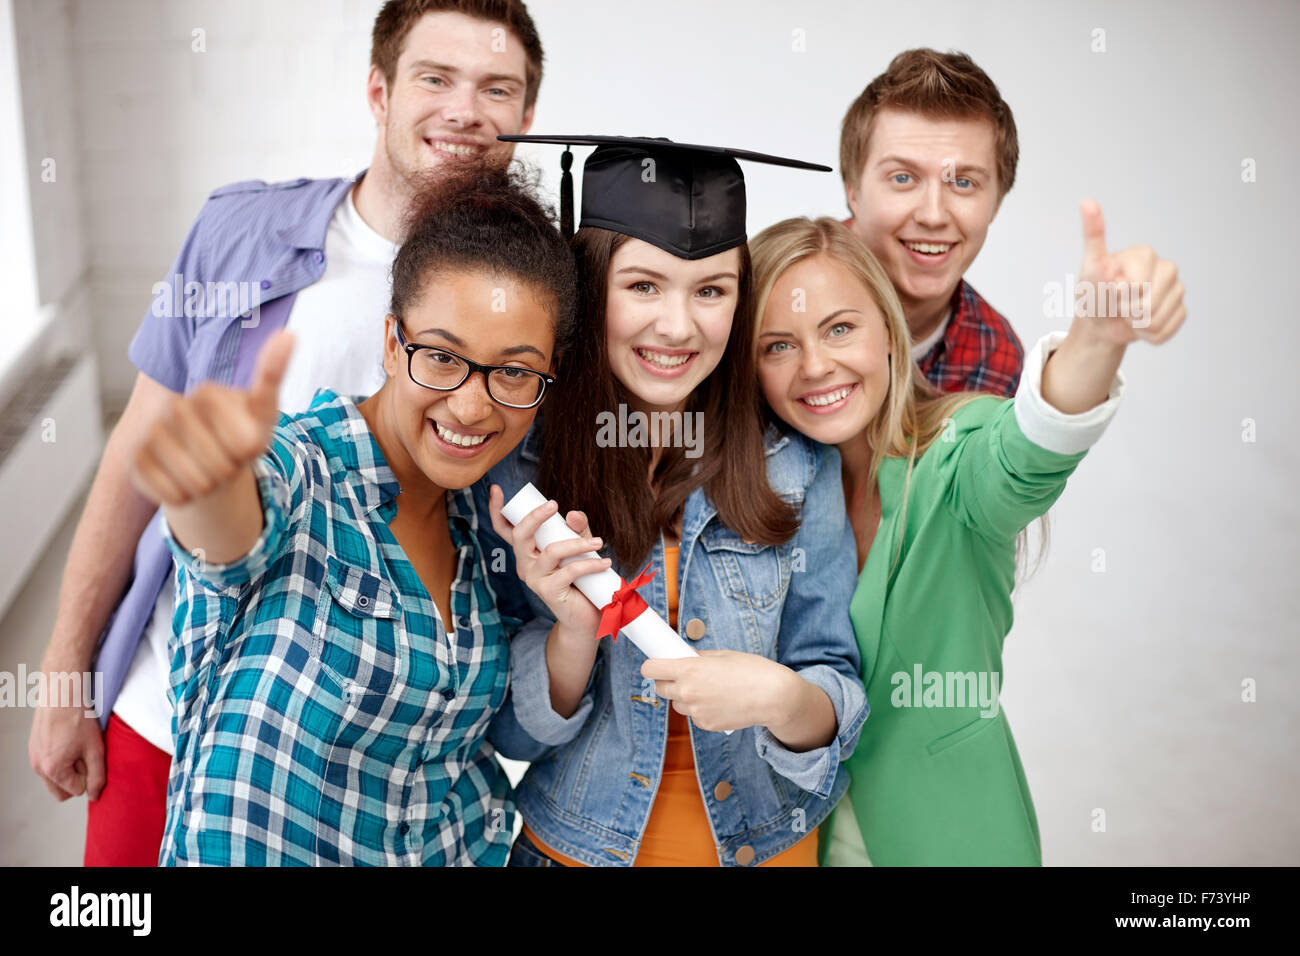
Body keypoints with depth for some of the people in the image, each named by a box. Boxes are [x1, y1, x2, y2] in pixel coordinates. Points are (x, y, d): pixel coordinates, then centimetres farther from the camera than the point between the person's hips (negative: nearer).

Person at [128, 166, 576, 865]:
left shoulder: (486, 518, -6)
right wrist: (208, 475, -65)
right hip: (255, 848, -4)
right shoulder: (299, 476, -22)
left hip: (465, 848, 5)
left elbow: (522, 723, 4)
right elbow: (233, 528, -46)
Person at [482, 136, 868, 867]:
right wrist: (574, 631, -27)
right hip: (580, 841, 0)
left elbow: (840, 715, -8)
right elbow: (511, 731, -8)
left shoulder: (800, 470, -13)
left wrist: (779, 696, -28)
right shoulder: (519, 468, -15)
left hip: (768, 841, 1)